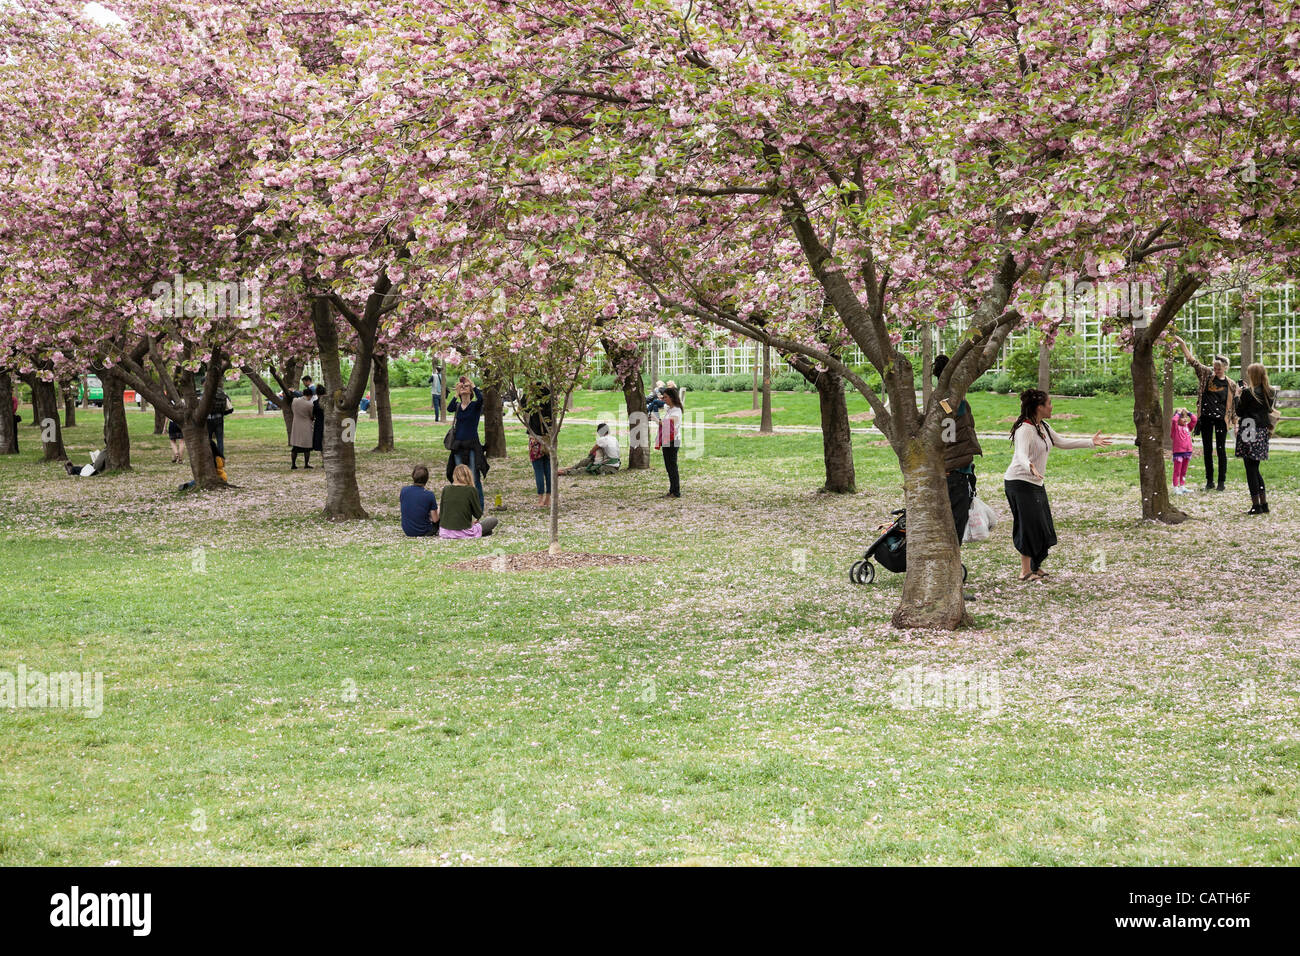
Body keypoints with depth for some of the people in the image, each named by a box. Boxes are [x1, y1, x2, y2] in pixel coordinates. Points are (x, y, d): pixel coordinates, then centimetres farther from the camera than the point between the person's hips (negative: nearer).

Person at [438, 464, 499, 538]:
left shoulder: (446, 489, 2)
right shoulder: (471, 490, -9)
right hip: (464, 532, -3)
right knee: (493, 520, 13)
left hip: (445, 532, 4)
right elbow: (478, 514, -3)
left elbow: (441, 513, 8)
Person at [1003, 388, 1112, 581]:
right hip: (1020, 482, -9)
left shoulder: (1043, 427, 10)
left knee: (1042, 526, 11)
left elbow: (1062, 442, 23)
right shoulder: (1024, 429, -20)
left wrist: (1091, 442, 24)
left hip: (1035, 482, 9)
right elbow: (1021, 455, -34)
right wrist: (1030, 467, -55)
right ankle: (1026, 571, -1)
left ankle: (1034, 566, 23)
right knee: (1029, 525, -8)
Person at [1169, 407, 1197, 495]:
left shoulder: (1188, 426, 11)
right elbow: (1174, 420, -24)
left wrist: (1188, 412, 4)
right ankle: (1176, 488, 0)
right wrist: (1178, 413, -9)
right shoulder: (1176, 427, -6)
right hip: (1178, 452, -6)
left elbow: (1194, 419, 3)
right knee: (1177, 470, -2)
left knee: (1184, 471, 13)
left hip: (1187, 451, 6)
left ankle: (1182, 486, 20)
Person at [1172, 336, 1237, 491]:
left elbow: (1234, 405, 6)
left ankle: (1221, 482, 7)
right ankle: (1209, 481, 14)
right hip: (1205, 418, 2)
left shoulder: (1231, 385, 1)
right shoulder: (1206, 374, 4)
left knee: (1221, 450, 0)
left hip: (1221, 419, -2)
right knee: (1207, 450, 7)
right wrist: (1182, 343, -9)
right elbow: (1192, 360, -1)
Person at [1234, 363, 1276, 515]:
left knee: (1251, 469, -2)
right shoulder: (1270, 393, 7)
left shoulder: (1248, 393, -13)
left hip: (1249, 433, -7)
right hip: (1263, 431, 7)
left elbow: (1239, 412, -8)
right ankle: (1264, 503, 16)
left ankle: (1256, 505, -3)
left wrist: (1238, 396, 7)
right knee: (1255, 469, 17)